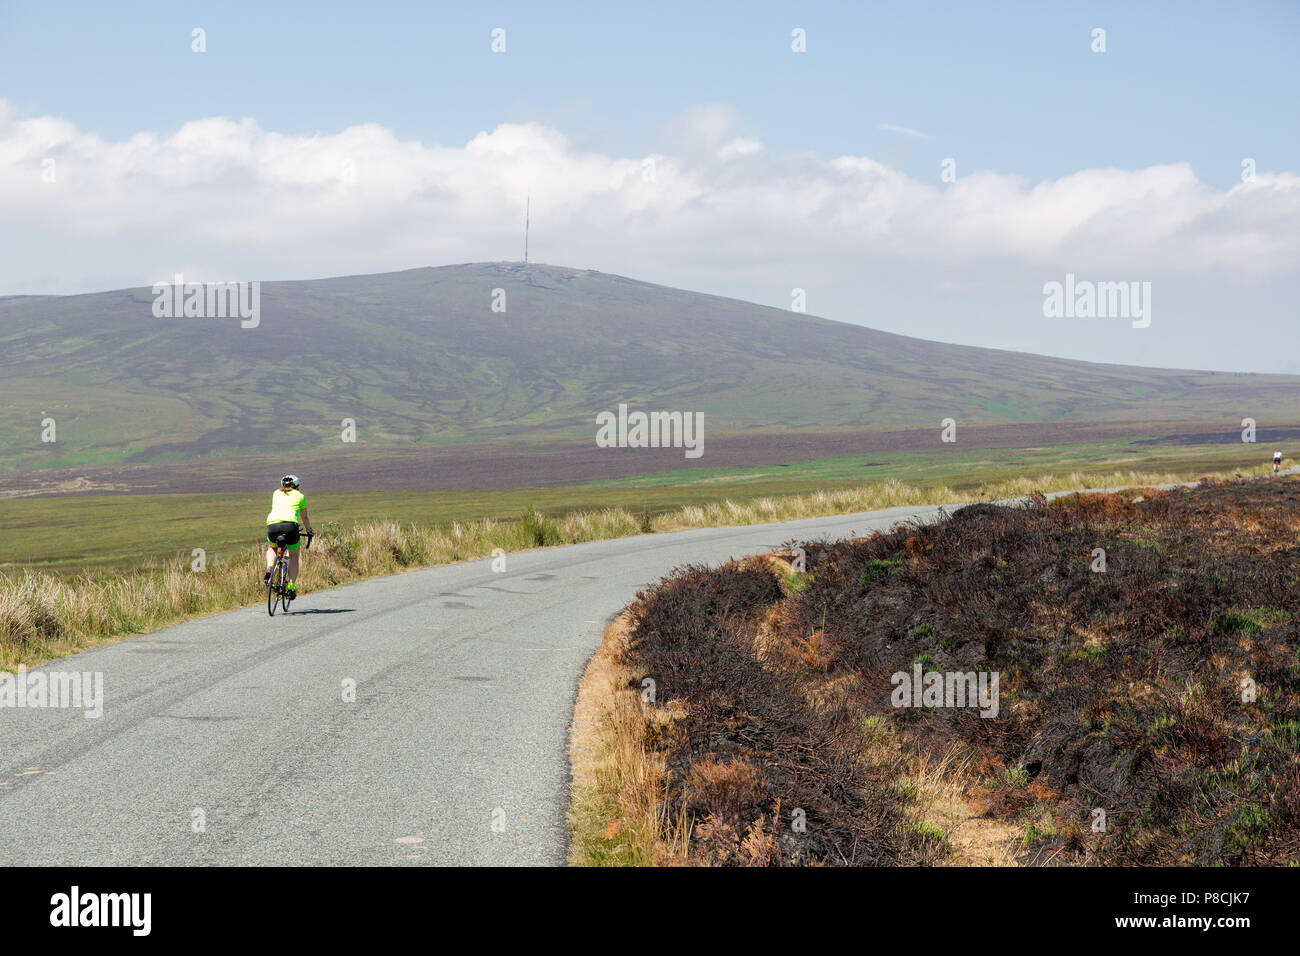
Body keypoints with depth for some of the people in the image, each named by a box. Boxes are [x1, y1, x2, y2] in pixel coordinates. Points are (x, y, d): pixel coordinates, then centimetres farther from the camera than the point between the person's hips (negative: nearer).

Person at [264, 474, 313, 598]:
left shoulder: (276, 493, 28)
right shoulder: (300, 496, 24)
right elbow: (304, 518, 35)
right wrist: (309, 531, 53)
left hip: (272, 524, 2)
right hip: (290, 525, -2)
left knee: (271, 548, 35)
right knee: (294, 556, 23)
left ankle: (269, 569, 5)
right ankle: (291, 588, 10)